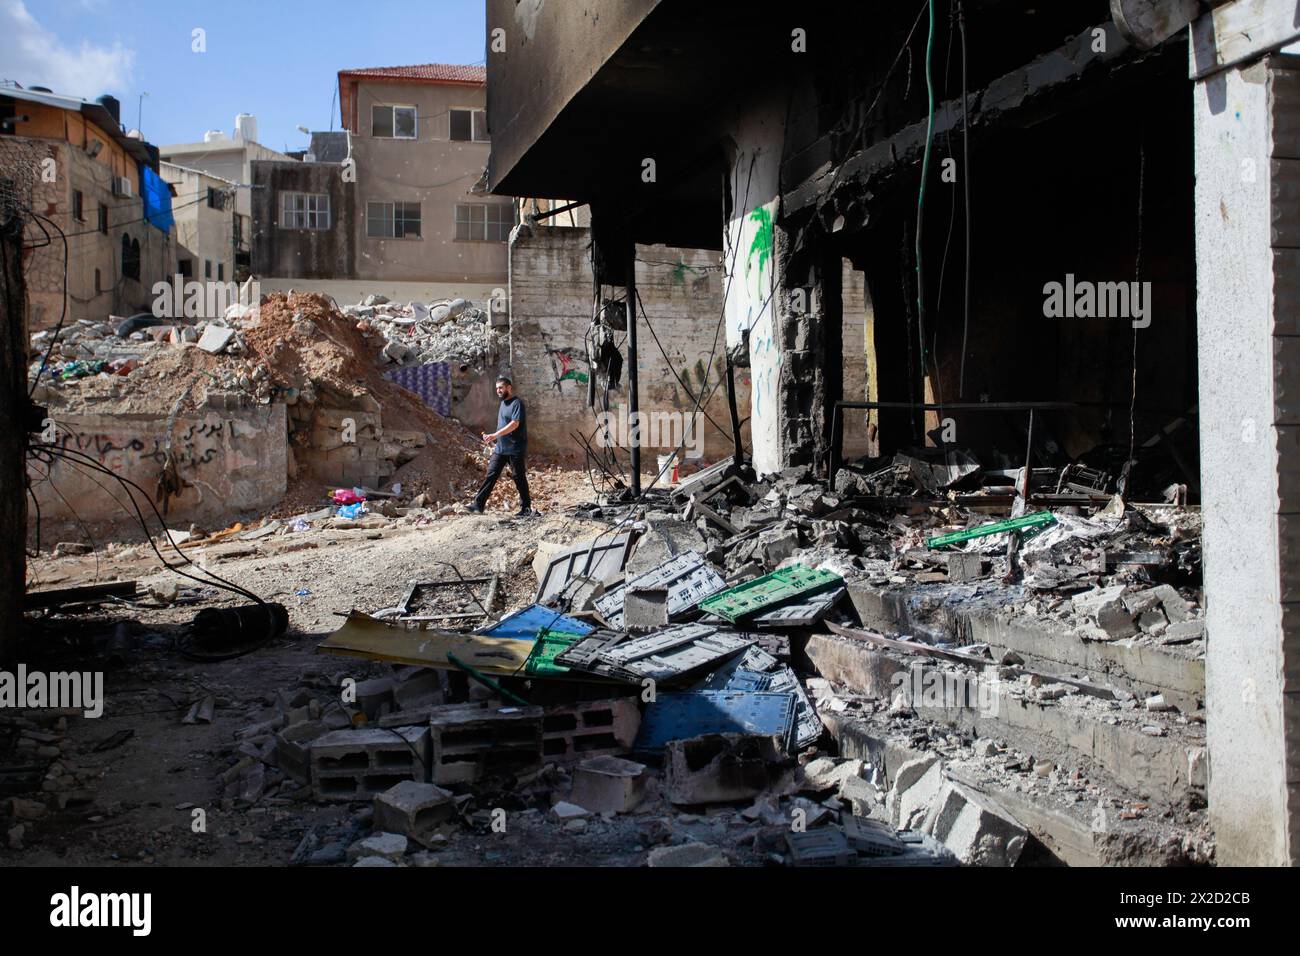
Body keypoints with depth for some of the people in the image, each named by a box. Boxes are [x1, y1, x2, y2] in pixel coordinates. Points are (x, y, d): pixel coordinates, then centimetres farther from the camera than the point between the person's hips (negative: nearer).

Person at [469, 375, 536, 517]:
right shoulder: (503, 403, 15)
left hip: (515, 448, -8)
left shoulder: (517, 403, -13)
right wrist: (492, 438, 16)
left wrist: (495, 435, -28)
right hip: (500, 448, 8)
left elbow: (514, 424, -24)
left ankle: (526, 507, 11)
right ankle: (478, 505, 3)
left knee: (519, 477, 0)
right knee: (490, 475, 3)